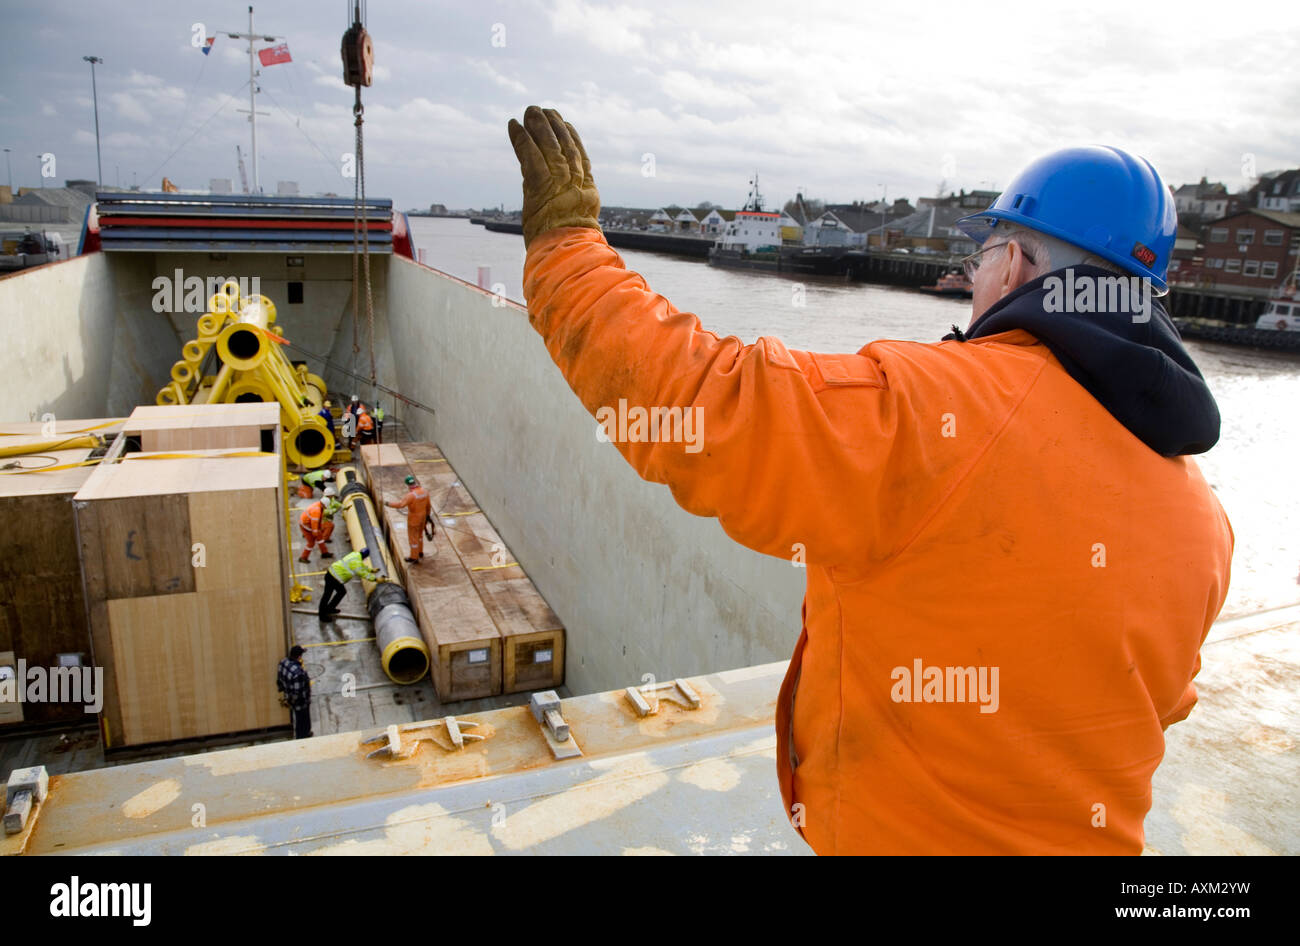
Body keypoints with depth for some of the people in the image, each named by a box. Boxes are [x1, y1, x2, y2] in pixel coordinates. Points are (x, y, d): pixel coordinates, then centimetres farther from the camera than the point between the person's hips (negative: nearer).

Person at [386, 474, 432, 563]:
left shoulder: (411, 495, -29)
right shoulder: (425, 491, -7)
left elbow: (400, 504, -34)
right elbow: (427, 505, 4)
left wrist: (388, 504, -22)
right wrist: (427, 514, 19)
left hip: (414, 519, -7)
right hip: (422, 516, 7)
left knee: (413, 537, 7)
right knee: (419, 534, 26)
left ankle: (414, 558, 17)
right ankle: (420, 552, 42)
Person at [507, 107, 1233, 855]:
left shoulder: (933, 412, -28)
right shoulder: (1201, 515, -4)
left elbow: (693, 403, -31)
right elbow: (1161, 700, 9)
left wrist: (564, 238, -16)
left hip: (898, 830, -7)